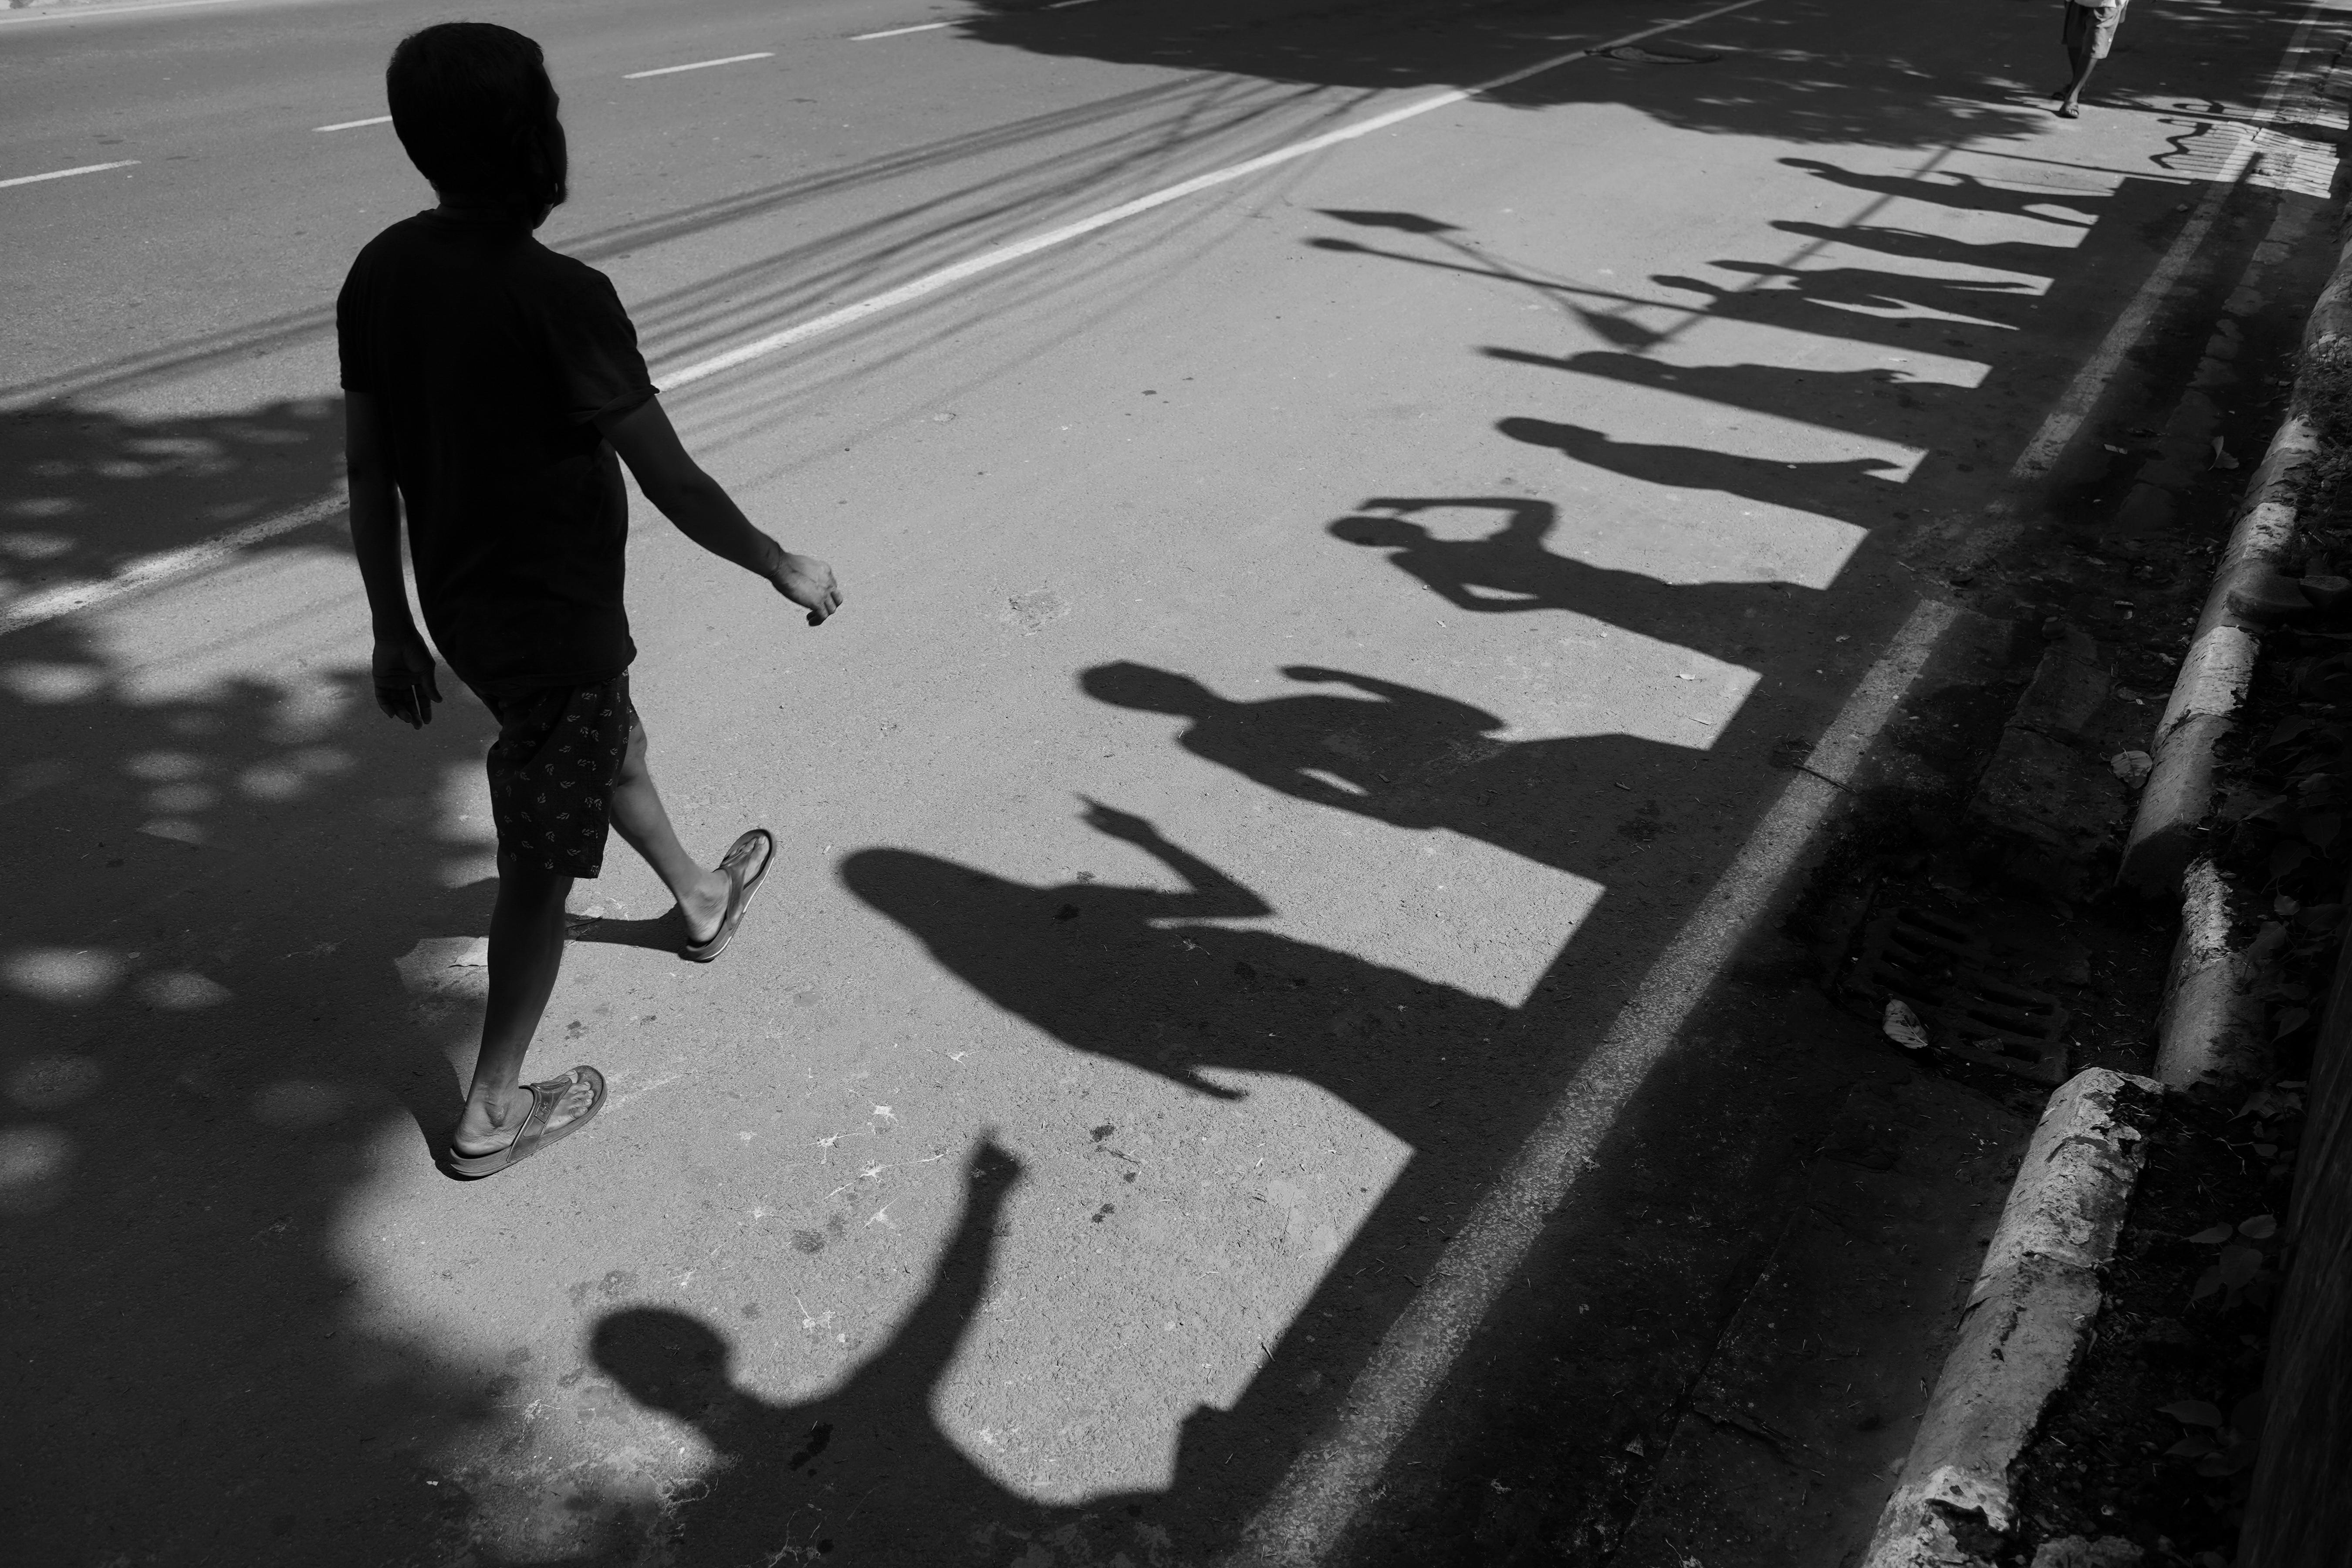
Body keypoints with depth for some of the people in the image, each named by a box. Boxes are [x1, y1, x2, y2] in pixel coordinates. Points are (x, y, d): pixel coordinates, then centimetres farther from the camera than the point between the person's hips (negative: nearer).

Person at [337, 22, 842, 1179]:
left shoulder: (379, 274, -4)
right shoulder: (560, 299, -26)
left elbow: (367, 474, 2)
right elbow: (673, 484, -21)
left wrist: (394, 628, 12)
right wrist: (787, 571, -7)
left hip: (461, 605, 8)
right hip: (557, 618, -8)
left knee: (614, 745, 30)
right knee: (543, 861, 7)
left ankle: (701, 900, 56)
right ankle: (491, 1112, 19)